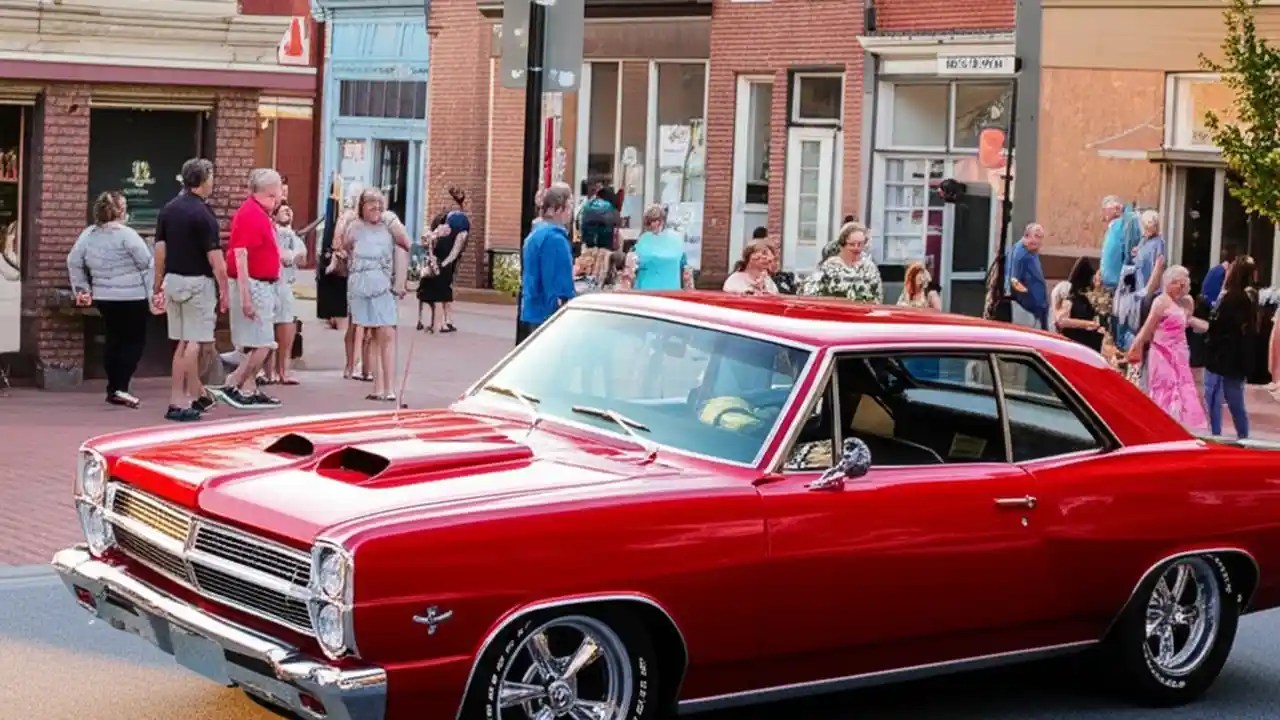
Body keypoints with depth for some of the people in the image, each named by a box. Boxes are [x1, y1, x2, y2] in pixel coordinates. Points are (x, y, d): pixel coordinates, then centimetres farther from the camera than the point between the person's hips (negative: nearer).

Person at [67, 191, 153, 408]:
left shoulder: (88, 235, 6)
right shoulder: (125, 235, -13)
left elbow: (74, 262, 13)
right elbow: (147, 264, -13)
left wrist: (82, 288, 21)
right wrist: (151, 292, -3)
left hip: (104, 298, 7)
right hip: (132, 298, -6)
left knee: (113, 341, 15)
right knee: (135, 341, 1)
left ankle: (113, 389, 16)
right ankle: (121, 388, -9)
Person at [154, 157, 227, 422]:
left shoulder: (168, 210, 7)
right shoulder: (203, 213, -13)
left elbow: (160, 251, 8)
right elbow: (214, 257, -15)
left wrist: (158, 286, 14)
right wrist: (224, 289, -9)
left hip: (173, 280, 7)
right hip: (198, 282, -7)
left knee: (183, 342, 14)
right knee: (193, 343, -2)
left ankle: (197, 394, 22)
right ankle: (179, 402, -4)